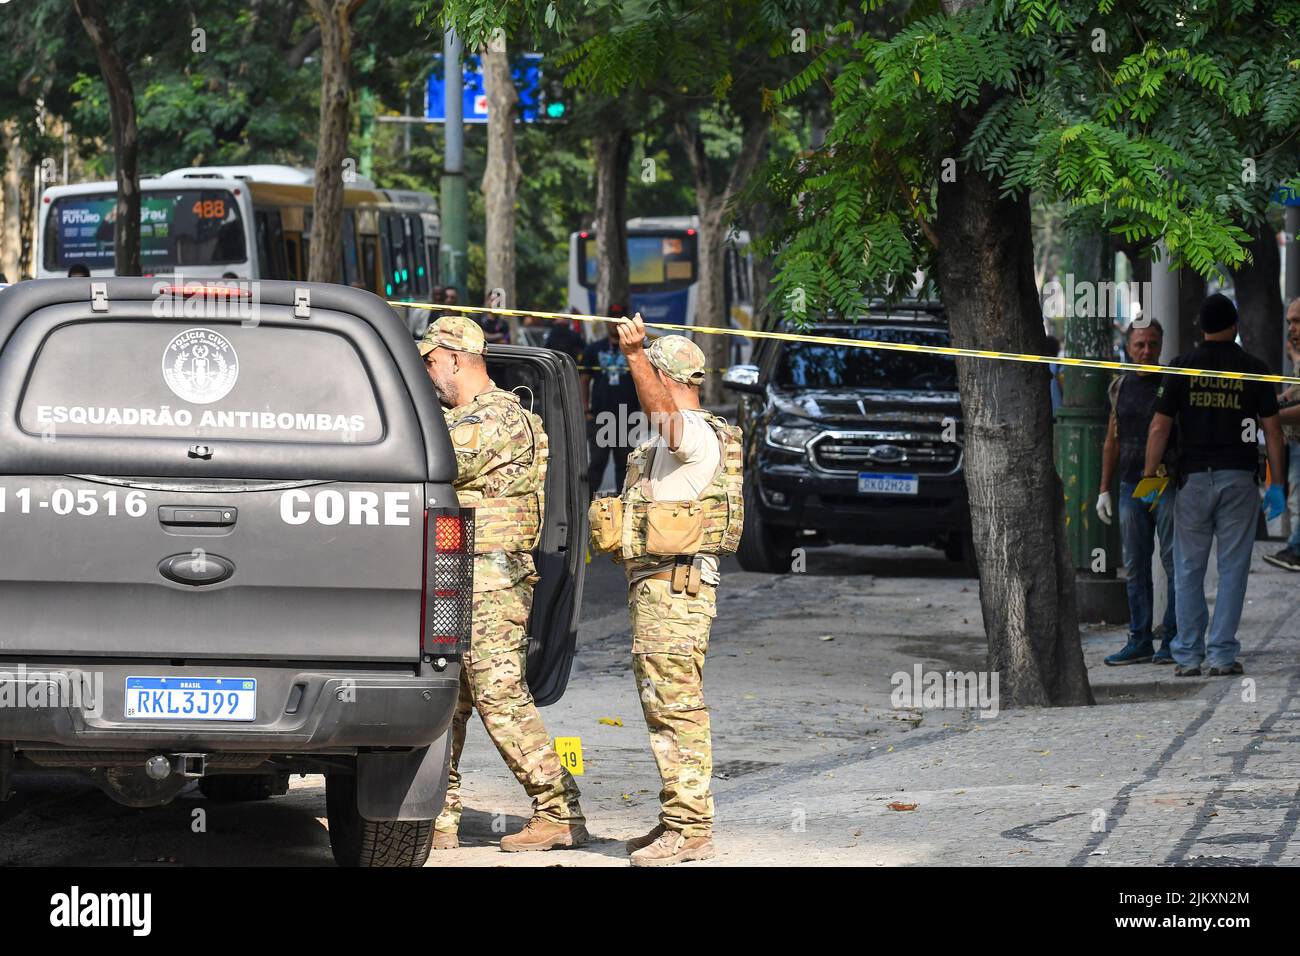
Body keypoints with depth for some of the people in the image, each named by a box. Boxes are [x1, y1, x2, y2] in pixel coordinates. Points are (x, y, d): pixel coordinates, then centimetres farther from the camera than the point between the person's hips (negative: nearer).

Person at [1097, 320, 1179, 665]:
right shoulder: (1121, 387, 12)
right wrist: (1104, 490, 14)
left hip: (1169, 485, -5)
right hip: (1131, 487, 5)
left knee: (1175, 565, -5)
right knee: (1135, 567, 6)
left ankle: (1172, 640, -1)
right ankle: (1139, 640, 11)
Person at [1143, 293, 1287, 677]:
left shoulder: (1183, 367, 0)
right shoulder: (1253, 369, 1)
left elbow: (1160, 427, -2)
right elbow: (1272, 429, 0)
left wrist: (1149, 478, 5)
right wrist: (1276, 484, 5)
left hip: (1194, 477, 0)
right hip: (1239, 477, 0)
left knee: (1188, 571, 7)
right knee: (1232, 568, 3)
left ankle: (1188, 656, 4)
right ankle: (1222, 654, -1)